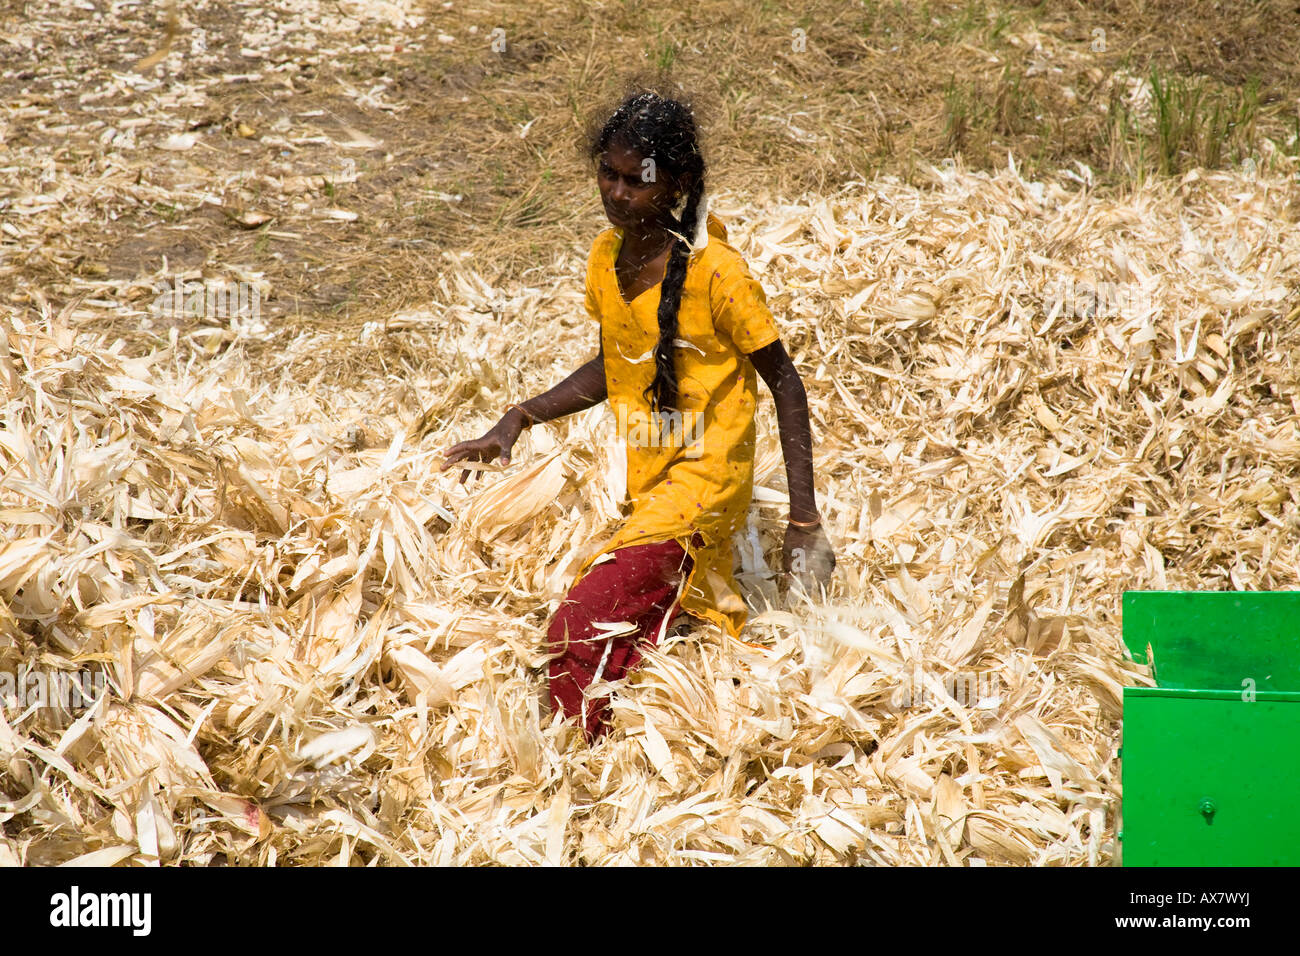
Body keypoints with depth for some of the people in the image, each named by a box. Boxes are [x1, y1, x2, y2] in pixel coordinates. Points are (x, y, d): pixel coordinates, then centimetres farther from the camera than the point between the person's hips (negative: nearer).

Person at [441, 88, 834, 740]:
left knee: (579, 636, -19)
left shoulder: (715, 272, -18)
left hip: (701, 481, -7)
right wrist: (516, 422, 4)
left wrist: (805, 520, -12)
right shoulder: (606, 255, 1)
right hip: (636, 482, 7)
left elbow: (785, 385, -10)